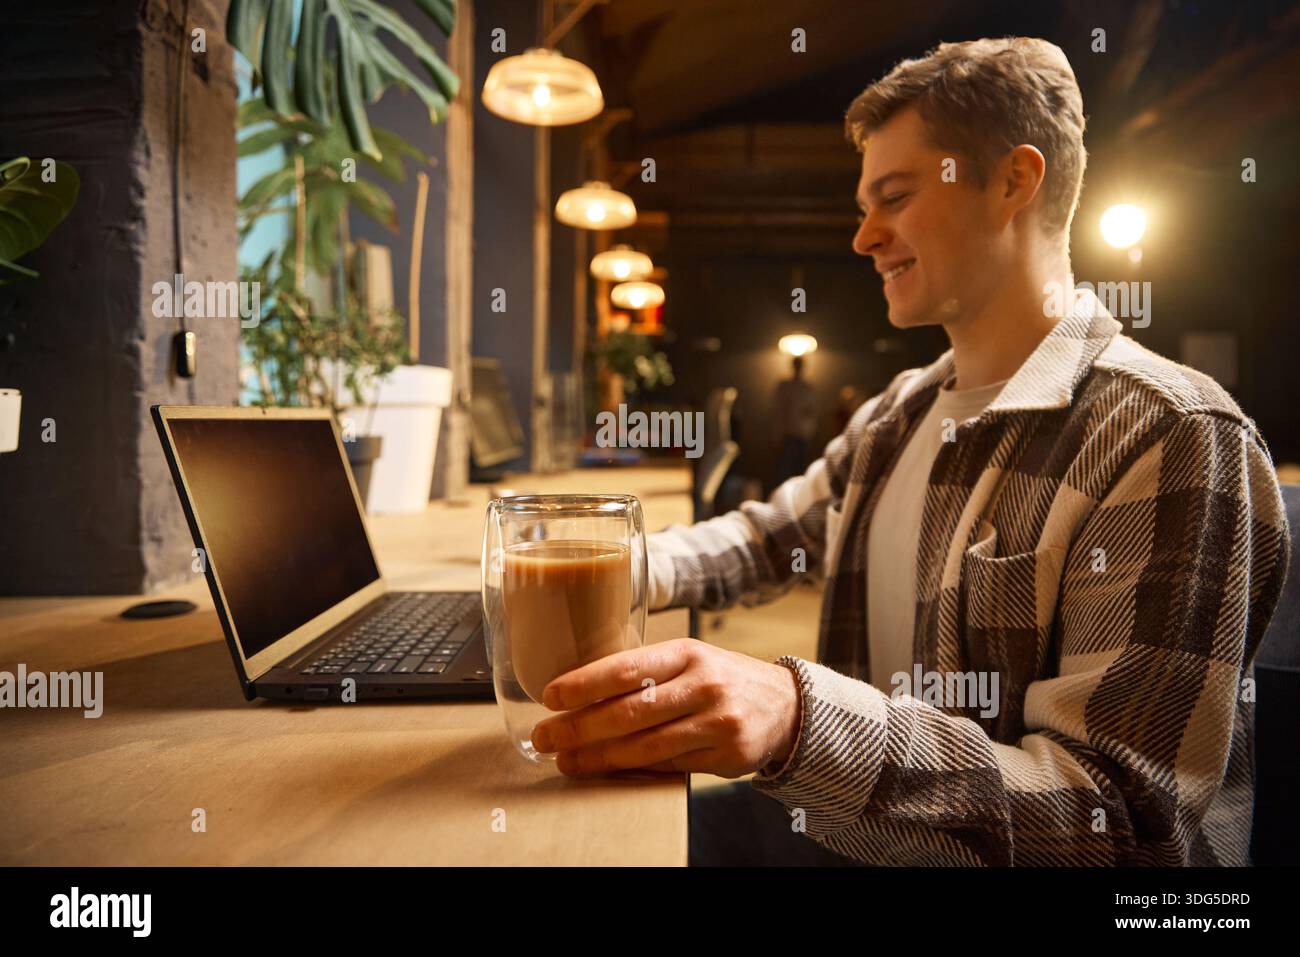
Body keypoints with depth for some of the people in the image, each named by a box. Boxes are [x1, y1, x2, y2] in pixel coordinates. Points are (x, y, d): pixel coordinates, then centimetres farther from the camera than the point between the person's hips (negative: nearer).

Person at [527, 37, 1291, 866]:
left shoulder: (1173, 441, -20)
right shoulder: (898, 415, 6)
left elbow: (1126, 818, -24)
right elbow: (768, 536, 15)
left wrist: (799, 719, -39)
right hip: (863, 827, 6)